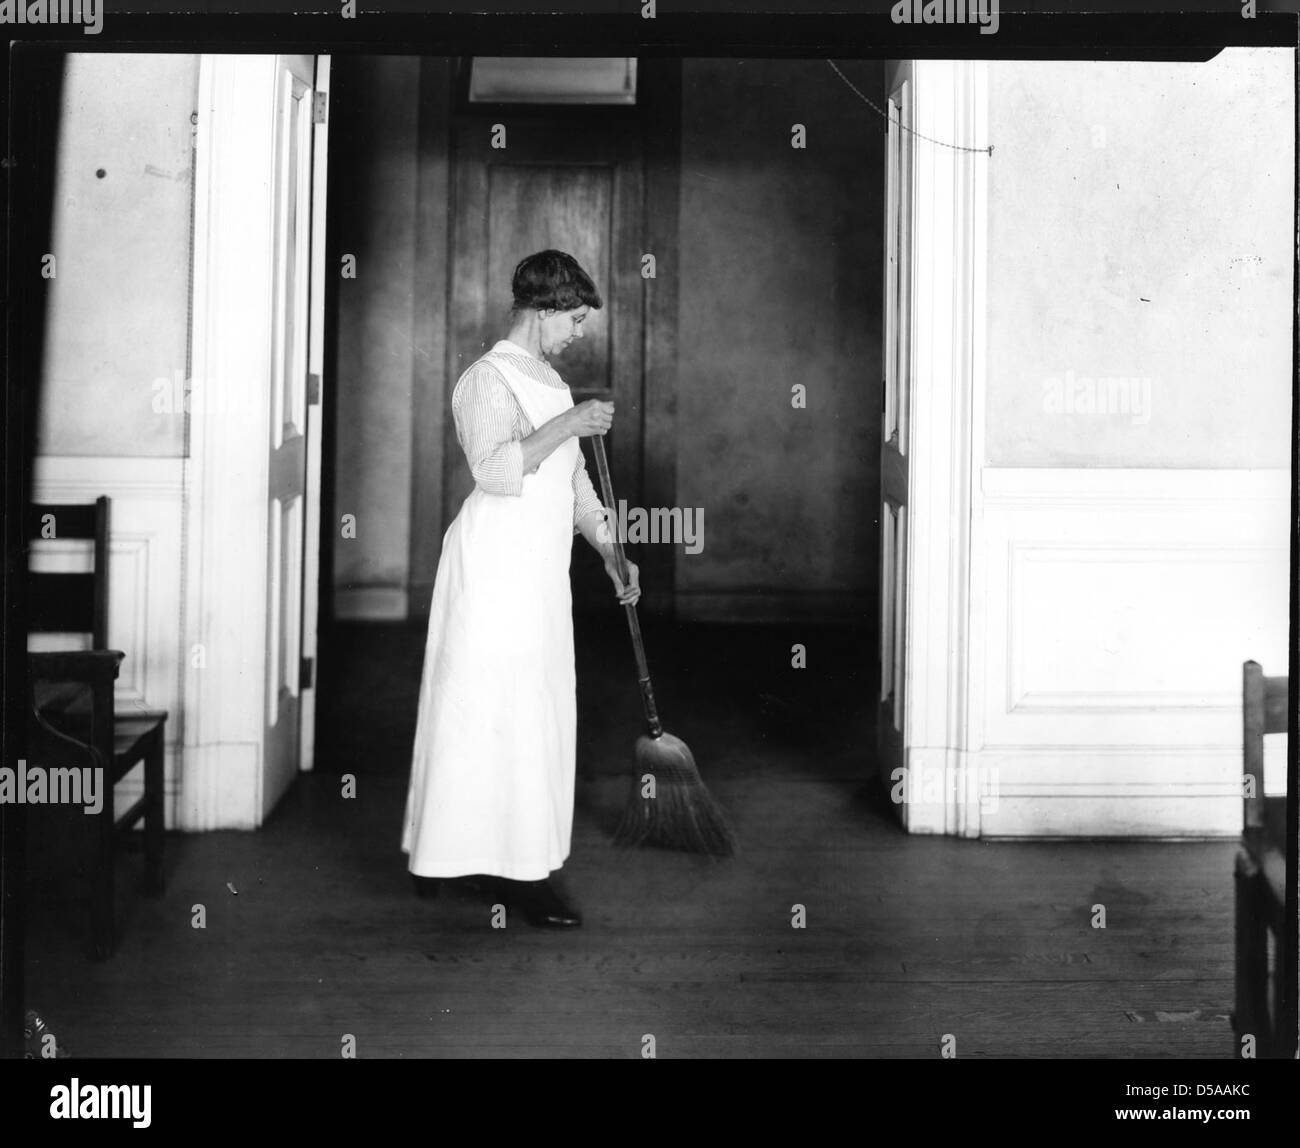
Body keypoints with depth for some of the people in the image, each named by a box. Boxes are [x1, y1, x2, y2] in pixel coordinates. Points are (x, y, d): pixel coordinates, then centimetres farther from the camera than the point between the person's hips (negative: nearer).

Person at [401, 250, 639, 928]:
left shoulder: (548, 381, 19)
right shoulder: (489, 378, -10)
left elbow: (571, 478, 24)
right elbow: (494, 468, -25)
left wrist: (609, 550, 18)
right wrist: (568, 424, -23)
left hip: (540, 574, 10)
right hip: (494, 569, -10)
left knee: (537, 713, 10)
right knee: (495, 712, -7)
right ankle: (517, 872, -5)